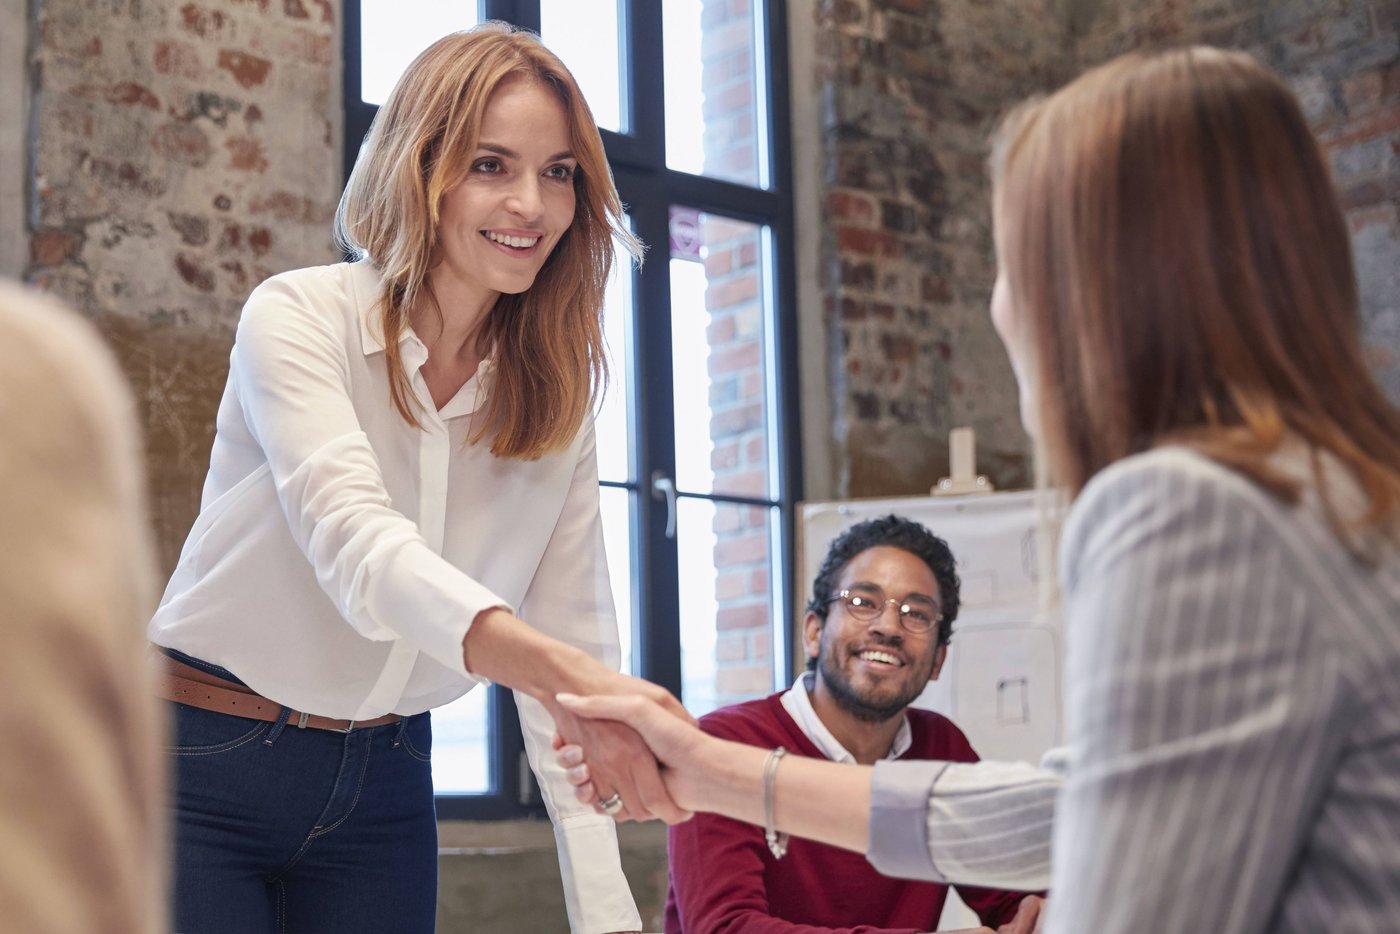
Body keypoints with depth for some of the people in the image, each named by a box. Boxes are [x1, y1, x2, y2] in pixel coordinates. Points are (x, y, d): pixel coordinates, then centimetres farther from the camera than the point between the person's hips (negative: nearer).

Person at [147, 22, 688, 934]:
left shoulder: (557, 405, -1)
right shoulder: (299, 317, -14)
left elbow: (573, 638, -6)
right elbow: (356, 546, -32)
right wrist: (556, 671, -49)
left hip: (383, 784, 4)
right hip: (206, 764, -4)